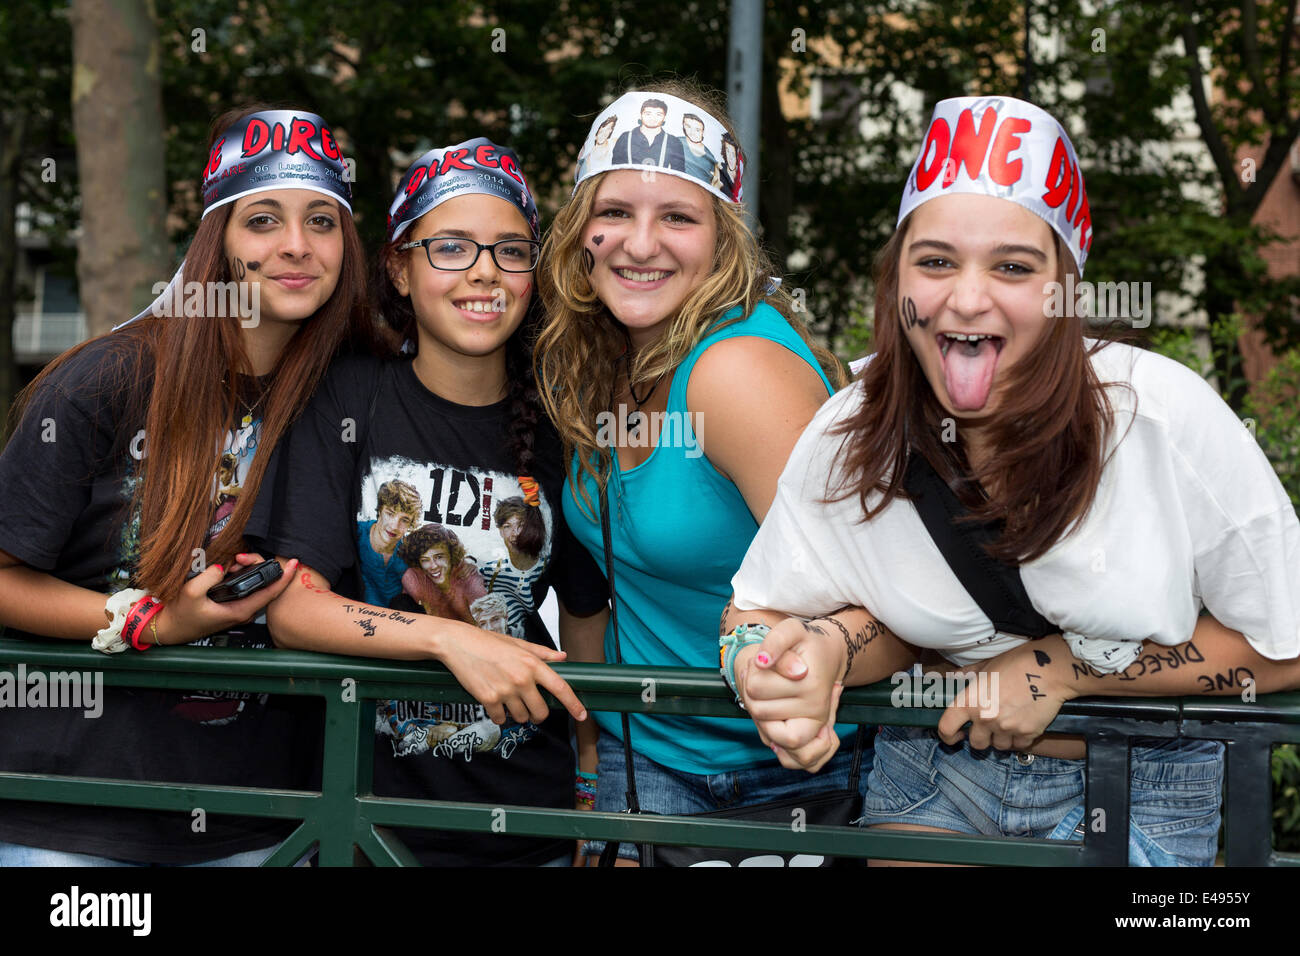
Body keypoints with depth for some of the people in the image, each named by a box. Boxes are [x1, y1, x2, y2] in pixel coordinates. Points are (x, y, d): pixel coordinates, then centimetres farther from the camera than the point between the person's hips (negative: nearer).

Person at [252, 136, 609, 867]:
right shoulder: (348, 401, -7)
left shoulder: (557, 427, 0)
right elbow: (290, 607, -14)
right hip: (366, 807, -2)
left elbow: (588, 620, 5)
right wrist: (451, 640, -27)